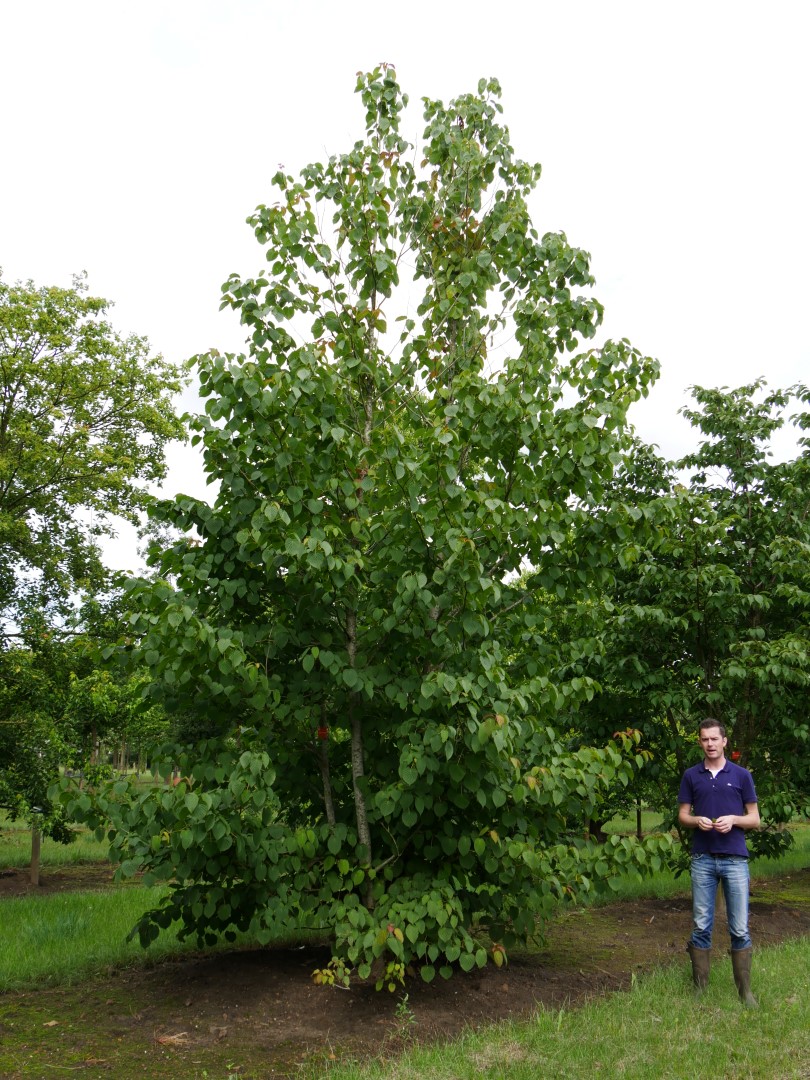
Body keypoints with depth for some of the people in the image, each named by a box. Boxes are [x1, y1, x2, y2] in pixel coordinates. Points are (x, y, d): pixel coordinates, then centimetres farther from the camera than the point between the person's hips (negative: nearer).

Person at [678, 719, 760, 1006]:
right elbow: (682, 815, 9)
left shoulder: (741, 775, 2)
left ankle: (745, 990, 16)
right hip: (702, 859, 1)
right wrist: (697, 820, -12)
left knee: (739, 929, 3)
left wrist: (733, 819, -15)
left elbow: (755, 818, 4)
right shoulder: (691, 775, 6)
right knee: (701, 927, 6)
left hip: (735, 859, -1)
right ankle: (700, 988, 17)